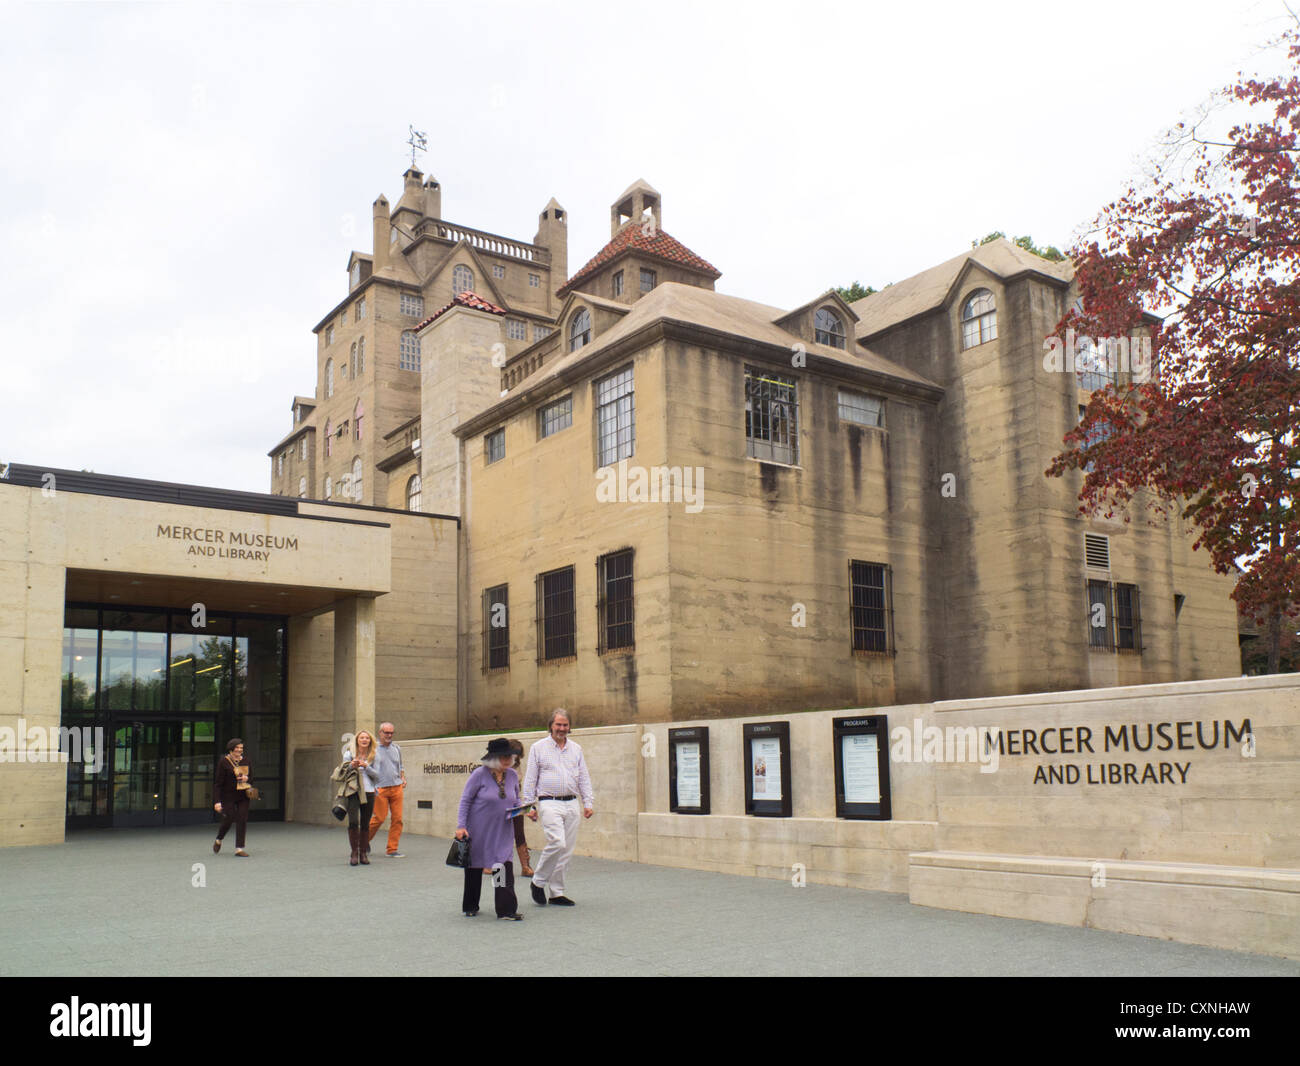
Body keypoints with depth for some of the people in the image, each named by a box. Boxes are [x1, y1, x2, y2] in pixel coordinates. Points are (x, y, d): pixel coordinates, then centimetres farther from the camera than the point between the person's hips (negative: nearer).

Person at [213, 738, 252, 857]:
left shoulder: (244, 760, 8)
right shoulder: (223, 761, -8)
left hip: (243, 795, 4)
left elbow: (251, 771, 22)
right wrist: (218, 801, -15)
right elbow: (219, 782, -10)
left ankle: (239, 848, 2)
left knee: (242, 819, -3)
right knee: (228, 819, -5)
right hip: (228, 796, -4)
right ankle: (218, 841, 26)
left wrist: (247, 777, -4)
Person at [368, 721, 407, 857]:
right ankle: (365, 840, 22)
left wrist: (403, 779, 11)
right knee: (379, 818, -5)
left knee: (397, 819, -1)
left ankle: (392, 849, 8)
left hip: (397, 788, 4)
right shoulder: (373, 748, 0)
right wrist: (372, 786, -9)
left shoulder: (396, 749, 15)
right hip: (380, 789, -4)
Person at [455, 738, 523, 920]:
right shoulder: (480, 775, -12)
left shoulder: (512, 776, 2)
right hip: (478, 830, -3)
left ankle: (507, 910, -8)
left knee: (505, 868, -10)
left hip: (502, 832, 3)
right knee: (474, 867, 12)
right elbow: (465, 800, -9)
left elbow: (516, 800, 15)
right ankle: (469, 907, 30)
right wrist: (461, 826, -15)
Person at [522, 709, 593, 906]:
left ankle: (557, 892, 14)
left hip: (571, 804, 5)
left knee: (567, 850, 4)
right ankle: (538, 882, 0)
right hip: (549, 803, -5)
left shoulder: (576, 749, 13)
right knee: (557, 843, -20)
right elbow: (530, 780, 3)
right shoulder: (538, 748, 2)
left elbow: (584, 779, 15)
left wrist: (588, 803, 6)